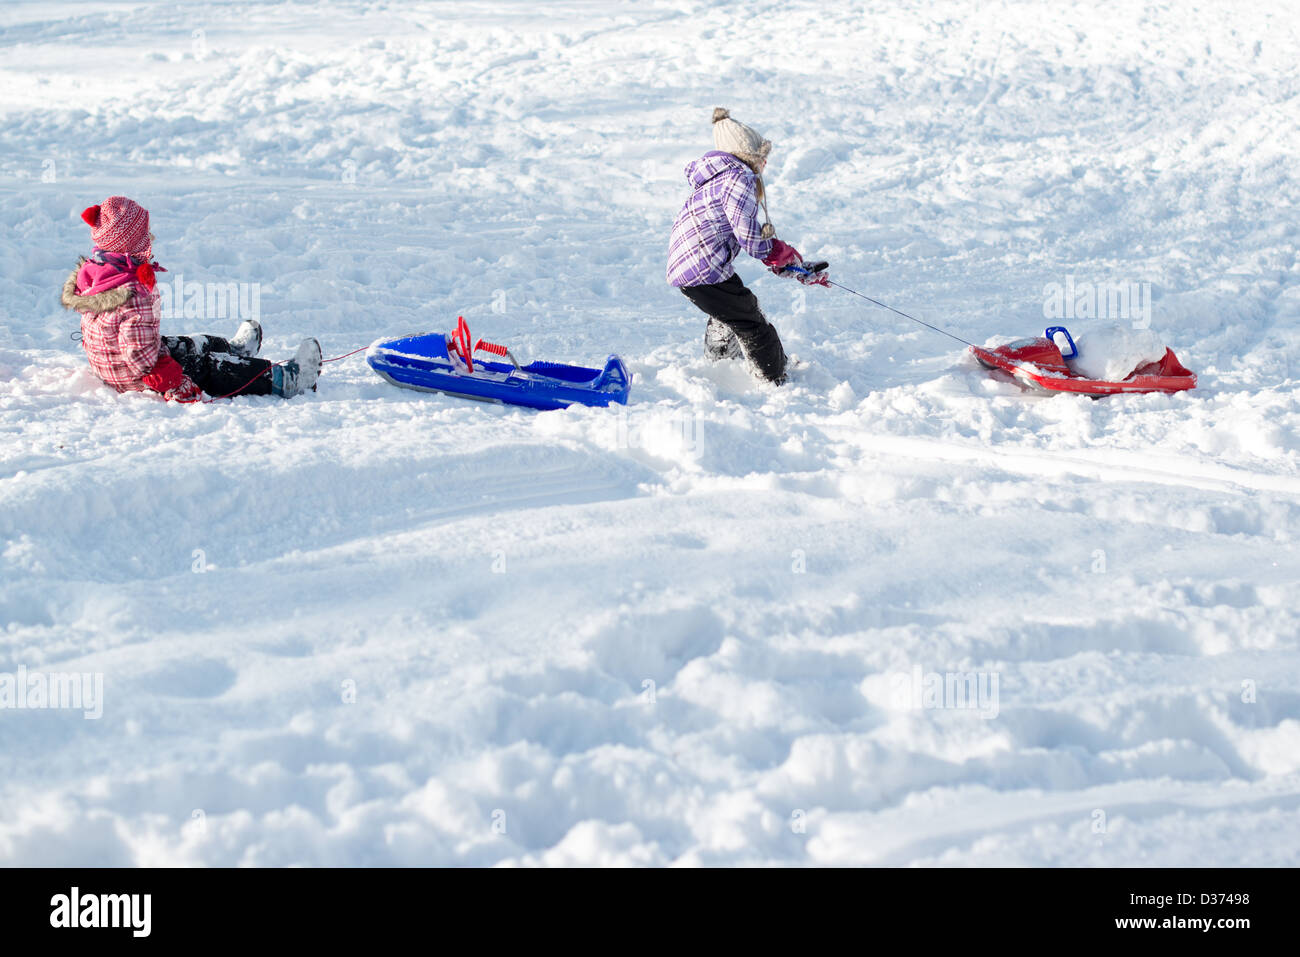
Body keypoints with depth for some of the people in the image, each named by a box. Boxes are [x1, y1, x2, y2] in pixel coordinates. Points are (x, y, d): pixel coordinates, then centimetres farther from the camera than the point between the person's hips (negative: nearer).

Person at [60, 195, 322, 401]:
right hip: (136, 382, -9)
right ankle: (281, 381, 16)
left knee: (196, 344, 28)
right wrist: (178, 386, -26)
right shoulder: (135, 294, -34)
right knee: (209, 363, 4)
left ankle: (235, 349, 58)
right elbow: (141, 353, -34)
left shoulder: (89, 272, -3)